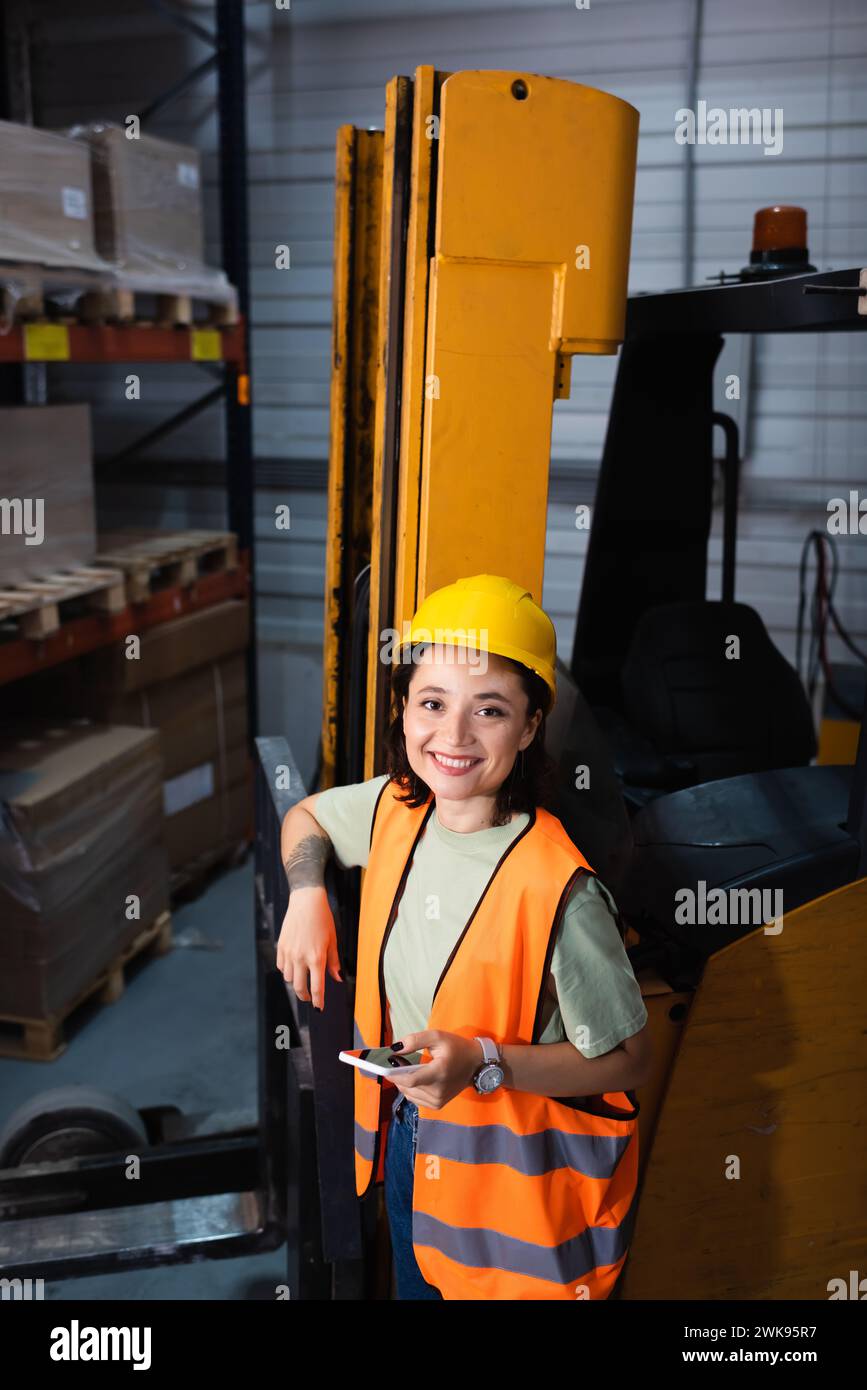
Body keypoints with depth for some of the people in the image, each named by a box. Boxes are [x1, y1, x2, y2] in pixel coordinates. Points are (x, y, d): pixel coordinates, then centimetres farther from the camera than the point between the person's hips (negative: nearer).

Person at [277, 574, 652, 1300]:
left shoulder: (557, 888, -29)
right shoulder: (394, 808, -10)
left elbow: (628, 1061, -20)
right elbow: (307, 815, 13)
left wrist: (483, 1063, -31)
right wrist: (307, 897, -5)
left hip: (520, 1181, -6)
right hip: (407, 1139, 6)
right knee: (416, 1284, 27)